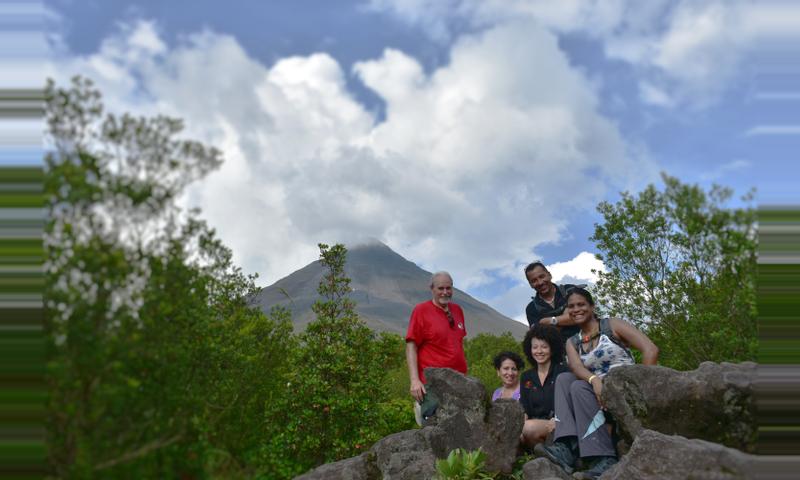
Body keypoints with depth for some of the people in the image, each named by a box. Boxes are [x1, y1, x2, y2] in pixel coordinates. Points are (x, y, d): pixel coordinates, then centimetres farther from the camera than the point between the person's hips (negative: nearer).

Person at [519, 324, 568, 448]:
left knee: (530, 427, -34)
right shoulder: (526, 377, 17)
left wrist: (555, 422, -24)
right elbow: (524, 410, 9)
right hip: (535, 423, 4)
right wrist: (520, 426, -13)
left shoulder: (562, 371, 4)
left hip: (557, 426, -4)